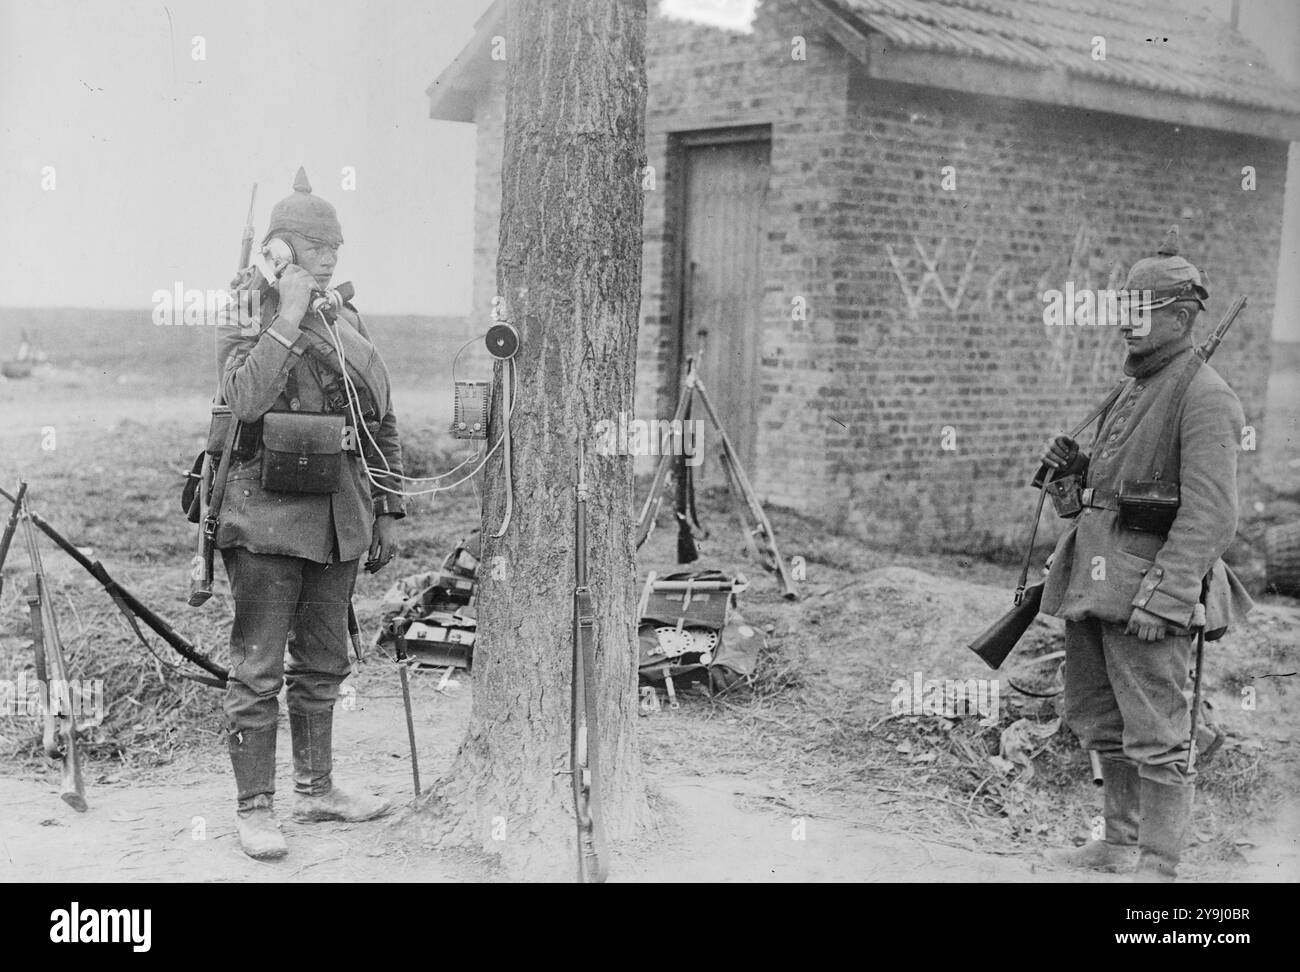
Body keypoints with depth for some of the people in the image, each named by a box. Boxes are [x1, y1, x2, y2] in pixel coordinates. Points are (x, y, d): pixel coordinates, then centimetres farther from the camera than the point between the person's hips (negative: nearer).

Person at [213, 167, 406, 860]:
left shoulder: (349, 325, 14)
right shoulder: (247, 327, -3)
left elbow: (382, 425, 18)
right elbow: (245, 399, -25)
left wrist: (386, 510, 15)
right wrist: (288, 317, -21)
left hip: (338, 520, 6)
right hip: (268, 519, -6)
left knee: (324, 665, 15)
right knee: (258, 670, -1)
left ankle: (316, 789, 27)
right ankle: (254, 808, 7)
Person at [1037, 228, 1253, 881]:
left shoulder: (1204, 396, -11)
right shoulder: (1134, 389, 17)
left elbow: (1211, 516, -19)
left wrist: (1160, 599, -25)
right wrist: (1071, 472, 5)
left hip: (1151, 583, -10)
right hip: (1095, 580, 10)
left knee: (1157, 737, -4)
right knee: (1100, 721, 18)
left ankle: (1158, 869, 3)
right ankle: (1121, 843, 32)